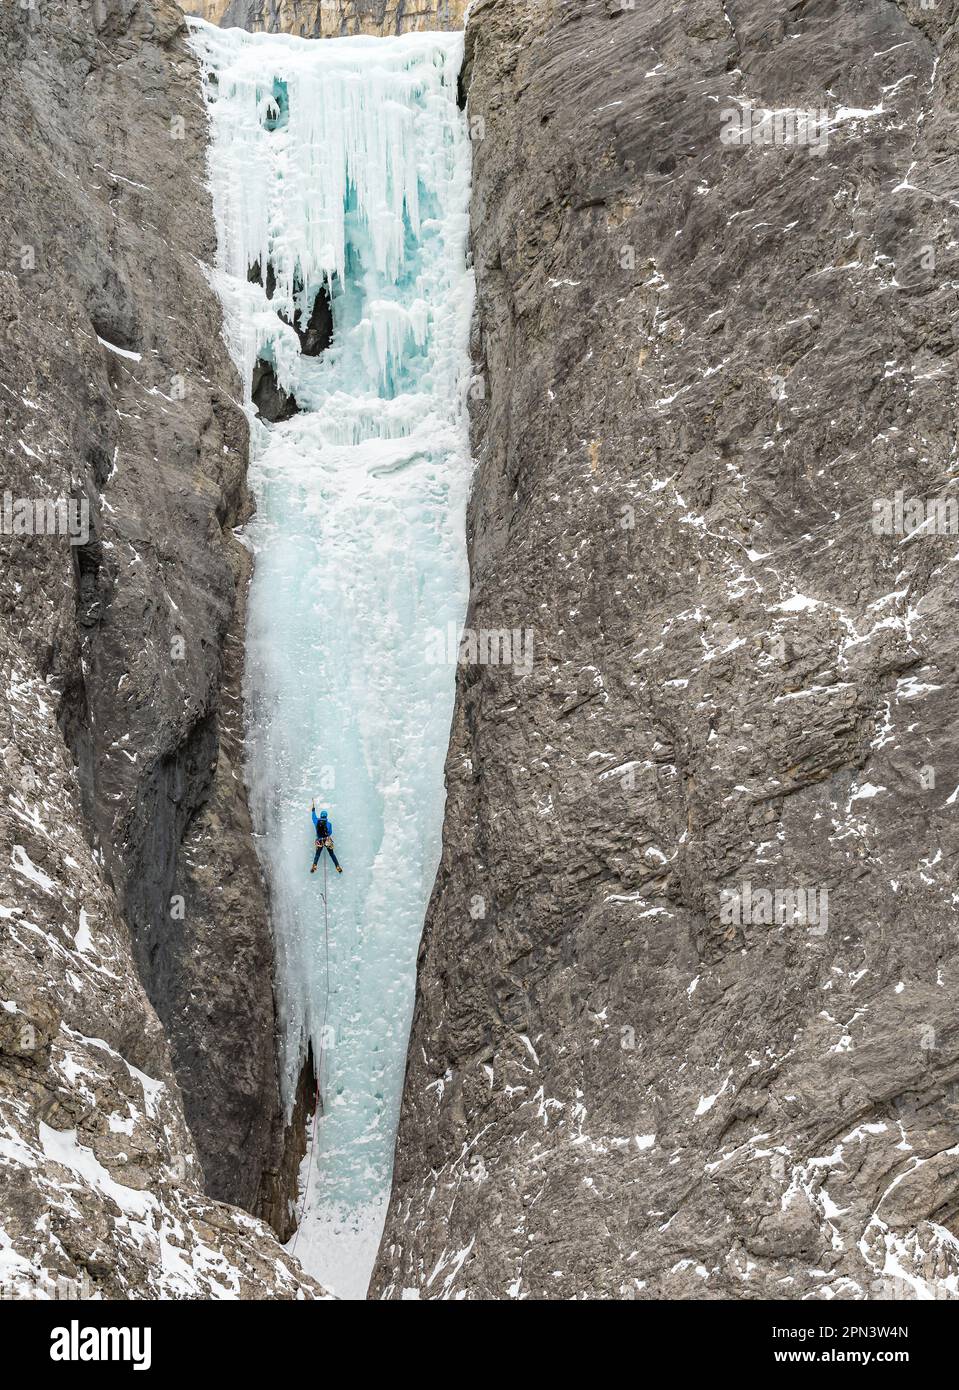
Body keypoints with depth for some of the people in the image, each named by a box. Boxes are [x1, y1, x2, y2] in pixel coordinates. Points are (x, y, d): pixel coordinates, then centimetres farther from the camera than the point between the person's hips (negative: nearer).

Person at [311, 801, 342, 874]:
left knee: (317, 854, 7)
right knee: (332, 854, 7)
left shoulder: (316, 821, -1)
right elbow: (330, 832, 3)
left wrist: (313, 807, 33)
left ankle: (314, 866, -15)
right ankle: (338, 867, 3)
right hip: (328, 840, -1)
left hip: (319, 841, 1)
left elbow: (314, 816, 19)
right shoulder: (329, 823, -6)